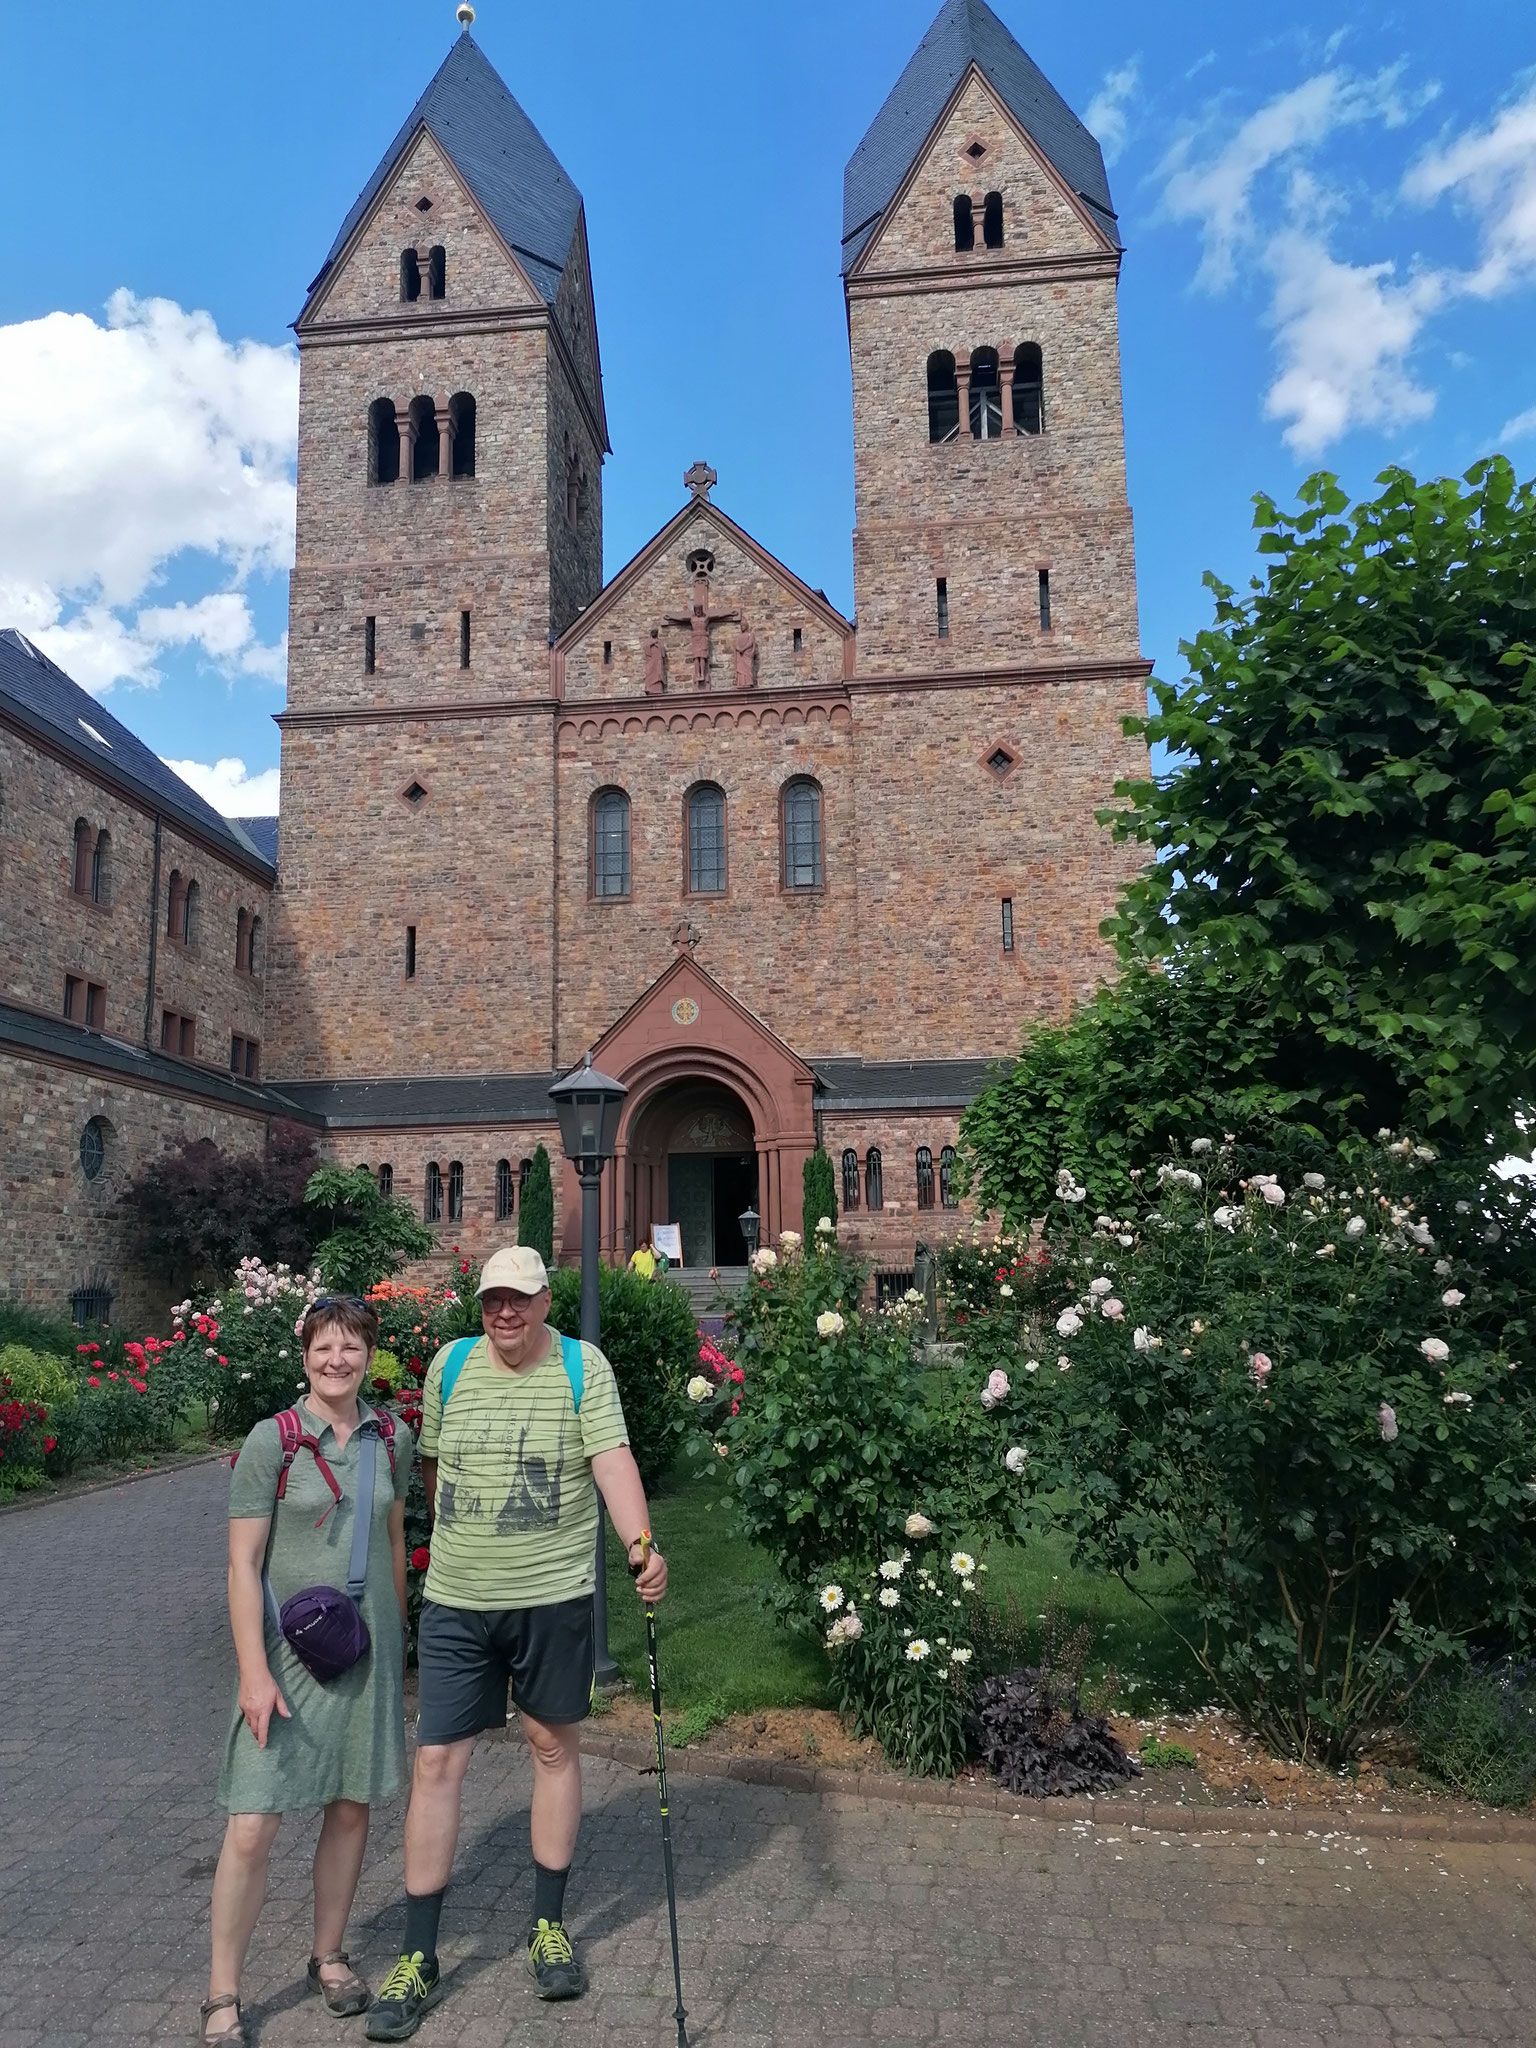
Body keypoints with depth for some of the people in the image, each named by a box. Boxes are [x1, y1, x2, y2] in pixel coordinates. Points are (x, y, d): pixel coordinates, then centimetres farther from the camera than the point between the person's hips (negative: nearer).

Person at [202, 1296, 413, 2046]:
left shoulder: (391, 1440, 0)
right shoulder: (271, 1441, -11)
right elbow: (243, 1563, -10)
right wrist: (254, 1671, -14)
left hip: (368, 1650, 4)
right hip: (288, 1654, -4)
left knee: (351, 1808, 13)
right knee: (252, 1827, -2)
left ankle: (328, 1956, 33)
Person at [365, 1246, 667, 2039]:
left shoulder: (583, 1368, -9)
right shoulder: (449, 1364, 0)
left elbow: (613, 1460, -19)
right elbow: (432, 1462, 11)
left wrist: (640, 1543, -35)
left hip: (552, 1596, -2)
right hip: (455, 1602, 2)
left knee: (555, 1748, 14)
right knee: (436, 1764, 4)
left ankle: (548, 1926, 32)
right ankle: (418, 1959, 19)